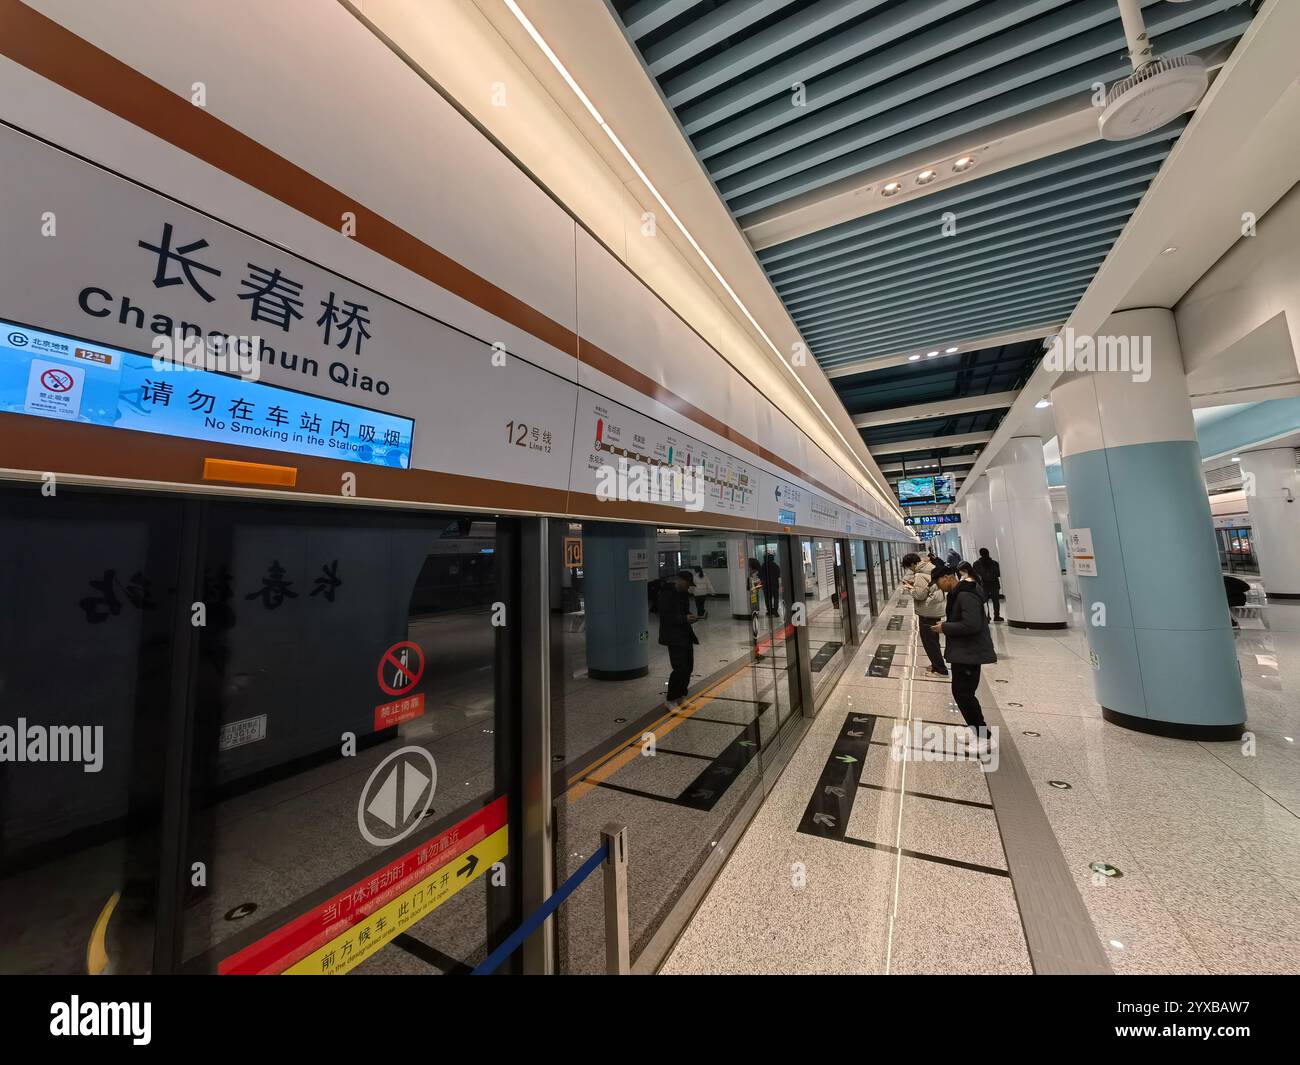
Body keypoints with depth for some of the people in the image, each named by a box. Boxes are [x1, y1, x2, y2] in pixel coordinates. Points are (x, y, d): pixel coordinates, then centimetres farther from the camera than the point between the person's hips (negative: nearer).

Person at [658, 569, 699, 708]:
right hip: (673, 636, -9)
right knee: (680, 668, -10)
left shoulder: (684, 593, 12)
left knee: (688, 667, 11)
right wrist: (684, 618, -23)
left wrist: (690, 616, 2)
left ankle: (681, 696, 25)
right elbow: (664, 616, -19)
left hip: (686, 635, 9)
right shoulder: (666, 594, -15)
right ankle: (671, 700, 6)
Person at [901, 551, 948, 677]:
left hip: (928, 612, -10)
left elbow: (920, 594, -22)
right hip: (935, 609, 10)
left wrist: (910, 587, -6)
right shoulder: (931, 569, 8)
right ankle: (937, 664, 31)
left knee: (929, 641, 1)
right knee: (933, 639, 21)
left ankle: (940, 670, 7)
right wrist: (915, 583, 8)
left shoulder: (920, 574, -21)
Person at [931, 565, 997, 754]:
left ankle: (985, 739, 5)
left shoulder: (966, 595, -23)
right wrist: (946, 624, 6)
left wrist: (945, 628, -20)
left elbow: (971, 625, -29)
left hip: (970, 653, -11)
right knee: (960, 692, 17)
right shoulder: (957, 593, 10)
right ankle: (976, 727, 31)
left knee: (963, 694, -6)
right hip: (962, 651, 11)